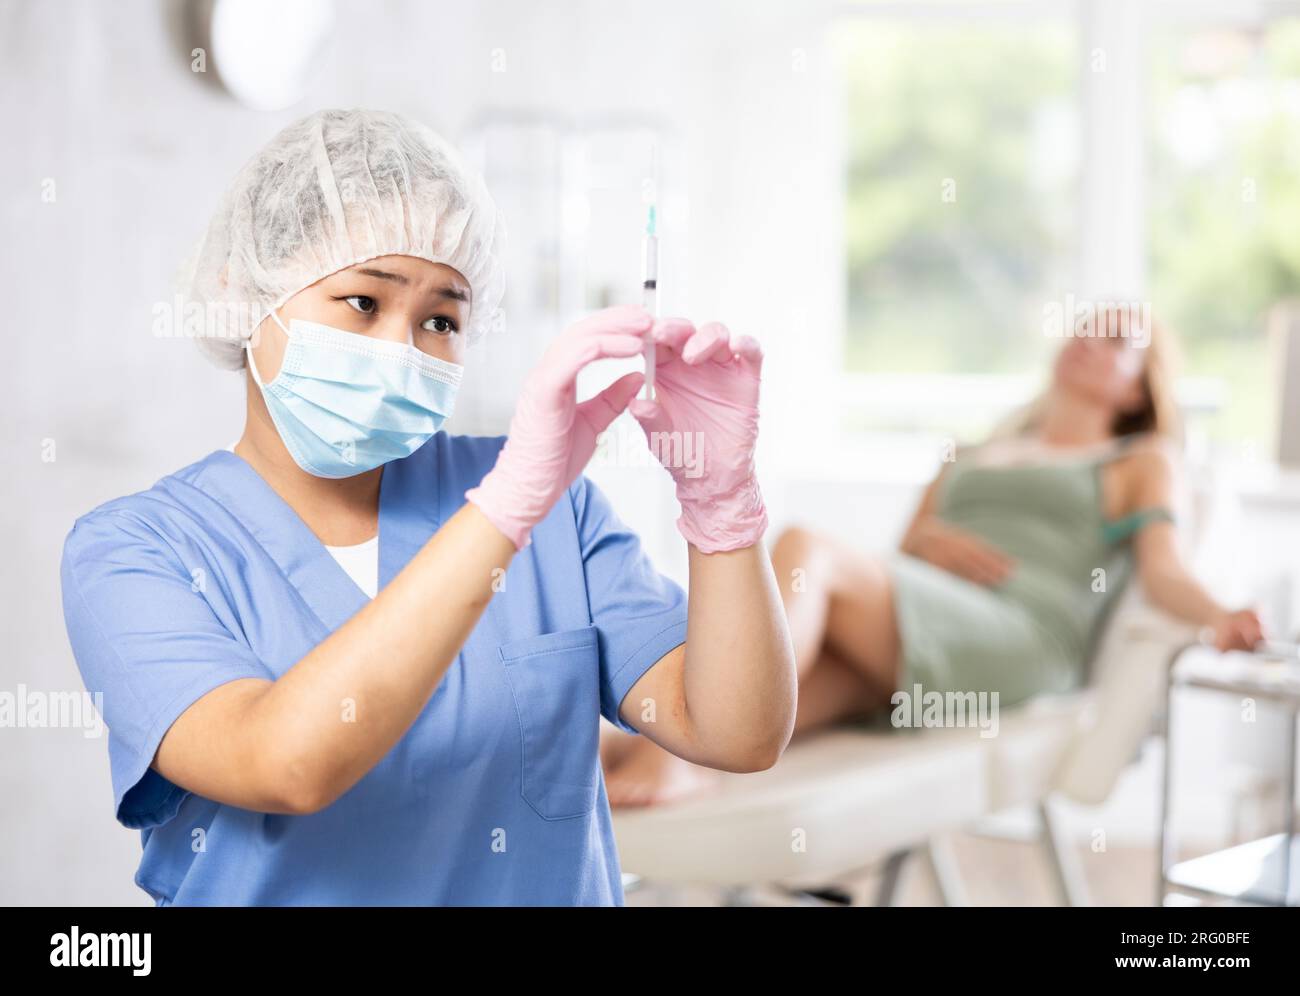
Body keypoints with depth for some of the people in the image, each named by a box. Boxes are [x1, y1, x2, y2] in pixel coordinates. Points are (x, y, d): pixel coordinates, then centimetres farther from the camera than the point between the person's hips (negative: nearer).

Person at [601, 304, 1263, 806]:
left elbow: (1163, 567, 3)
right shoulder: (972, 457, 36)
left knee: (804, 549, -29)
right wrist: (927, 542, 4)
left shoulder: (1141, 460, 22)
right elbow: (899, 562, 29)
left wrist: (1219, 621, -19)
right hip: (895, 655, 4)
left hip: (1019, 642, -4)